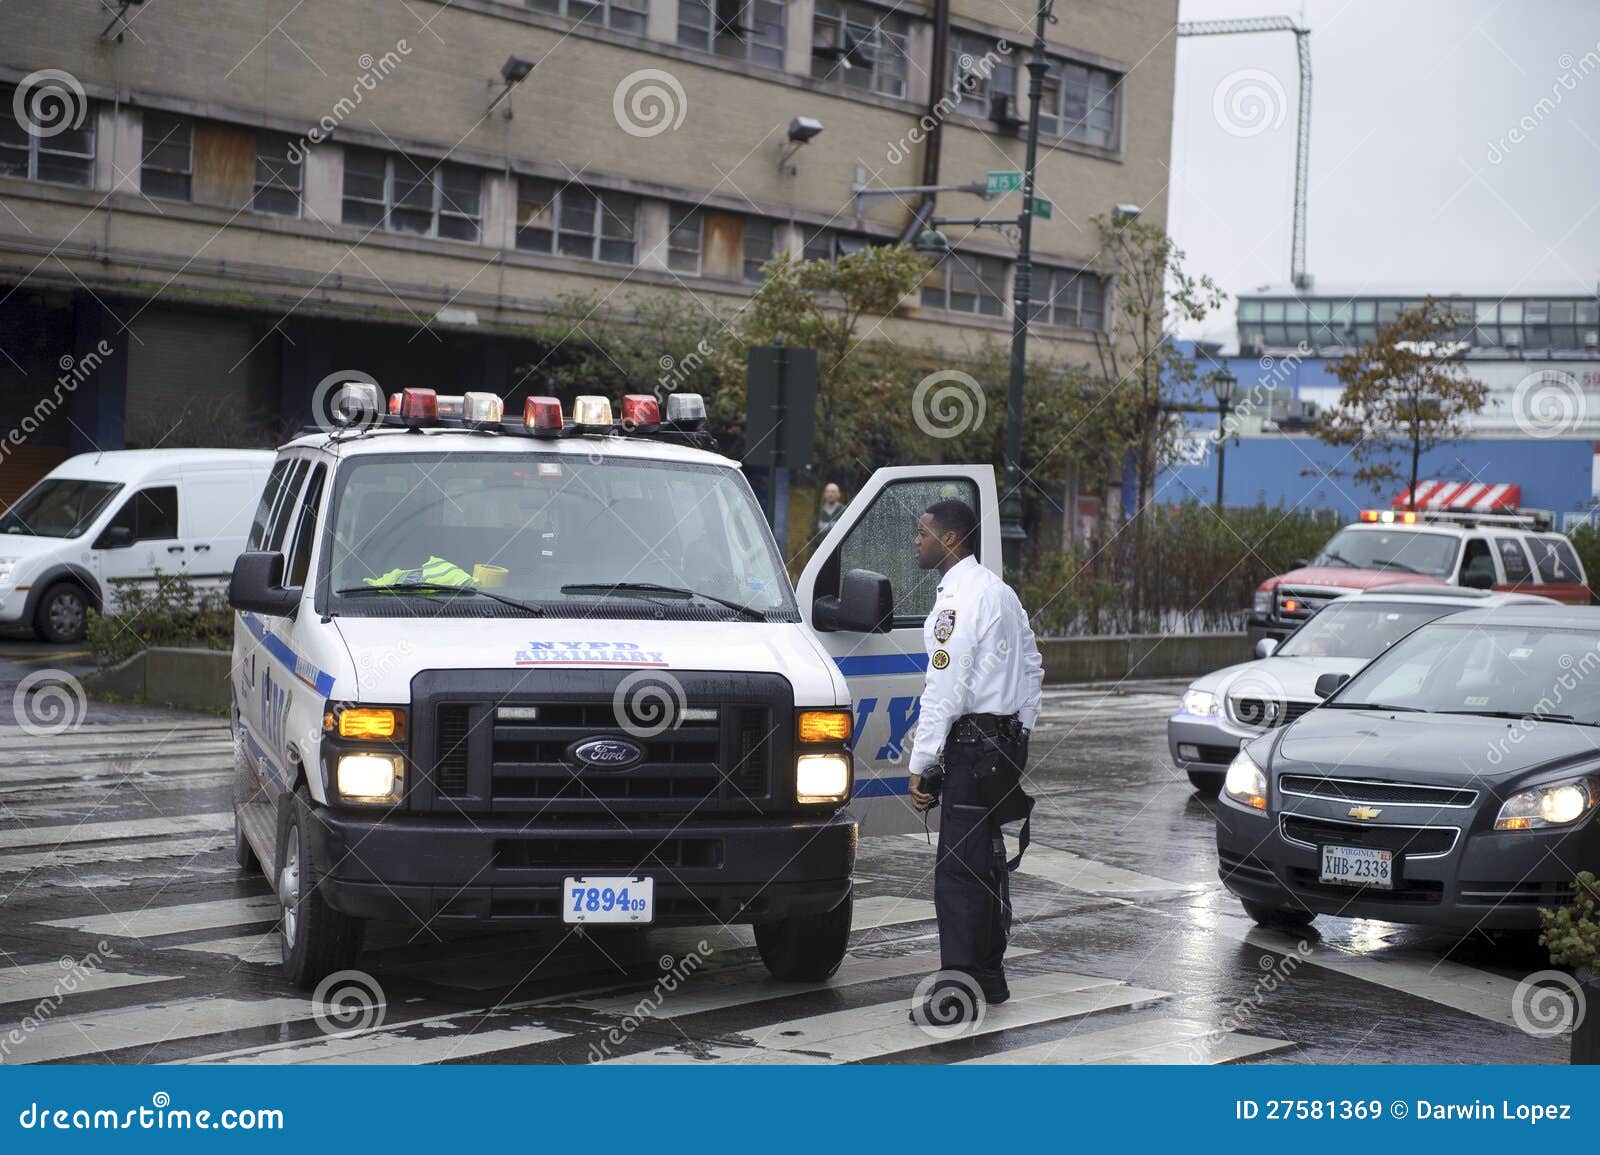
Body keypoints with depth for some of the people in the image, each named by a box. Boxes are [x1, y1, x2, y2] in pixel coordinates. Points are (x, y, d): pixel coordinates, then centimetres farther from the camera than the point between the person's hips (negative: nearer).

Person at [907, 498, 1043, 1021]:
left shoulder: (958, 598, -15)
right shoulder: (998, 589, 17)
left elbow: (944, 689, -20)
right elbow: (1033, 667, 22)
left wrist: (919, 764, -18)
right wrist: (1019, 738, 23)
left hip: (971, 747, -10)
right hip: (1006, 742, 10)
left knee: (957, 867, -10)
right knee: (986, 861, 15)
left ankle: (957, 985, -11)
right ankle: (989, 974, 22)